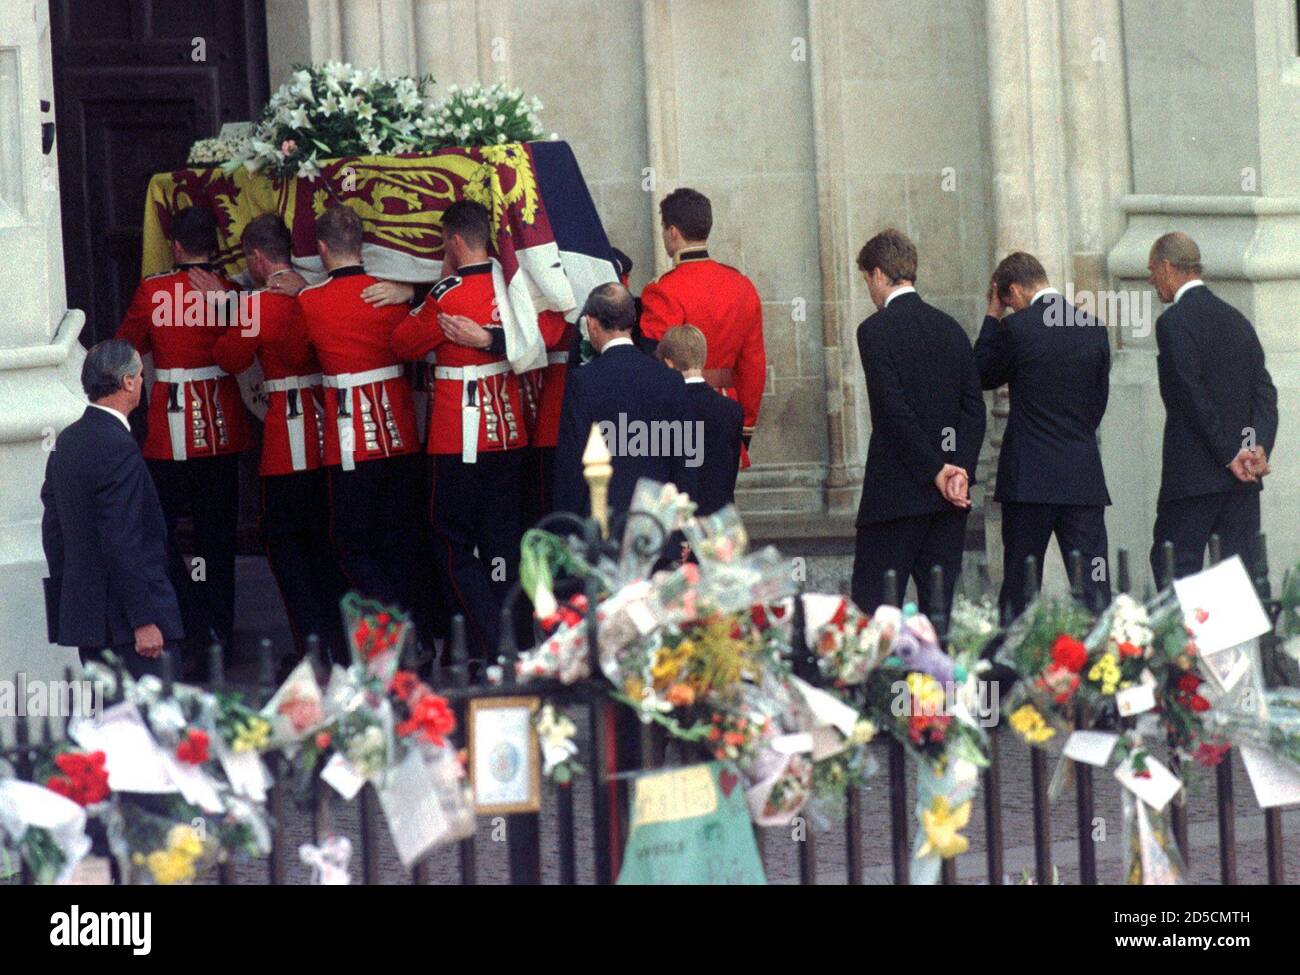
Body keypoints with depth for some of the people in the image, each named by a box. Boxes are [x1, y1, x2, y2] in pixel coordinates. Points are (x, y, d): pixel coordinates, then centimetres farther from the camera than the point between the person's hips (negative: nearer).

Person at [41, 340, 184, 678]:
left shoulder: (67, 441, 10)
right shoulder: (118, 448, -18)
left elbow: (52, 529, 15)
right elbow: (121, 543, -22)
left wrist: (63, 600, 22)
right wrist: (144, 621, -20)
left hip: (83, 613, 9)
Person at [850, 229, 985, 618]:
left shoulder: (876, 330, -7)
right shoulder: (950, 328, 11)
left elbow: (895, 410, -15)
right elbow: (974, 407, 6)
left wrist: (936, 471, -11)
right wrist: (960, 470, -2)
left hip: (895, 494, -6)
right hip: (949, 499, 6)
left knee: (872, 602, -4)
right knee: (939, 603, 6)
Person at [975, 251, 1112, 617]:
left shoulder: (1017, 327, -9)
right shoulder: (1094, 328, 5)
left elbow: (983, 376, 7)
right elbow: (1099, 399, 13)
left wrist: (993, 316, 12)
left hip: (1029, 477, -3)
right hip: (1084, 478, 3)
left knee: (1019, 587, 3)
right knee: (1094, 585, 2)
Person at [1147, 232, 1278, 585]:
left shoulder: (1174, 321, -9)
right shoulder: (1236, 319, 15)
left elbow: (1194, 397, -15)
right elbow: (1265, 393, 7)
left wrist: (1229, 457, -11)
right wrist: (1258, 447, -5)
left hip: (1193, 475, -7)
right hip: (1242, 478, 7)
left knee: (1172, 568, -4)